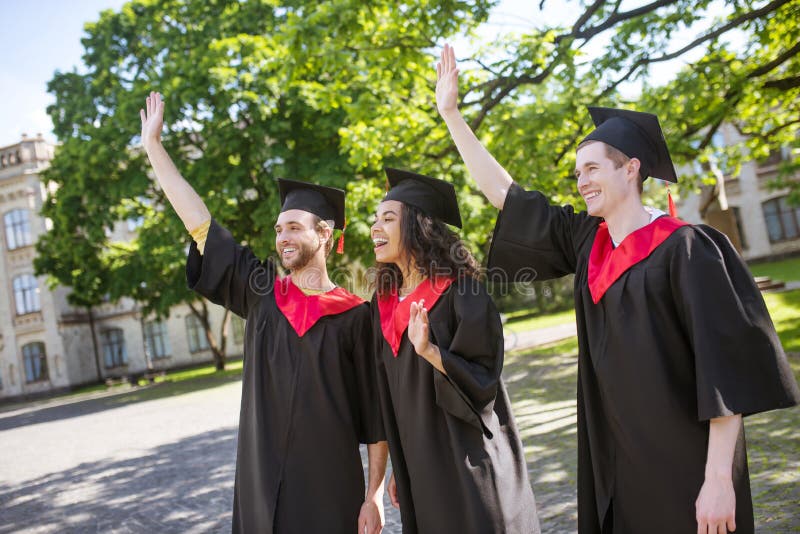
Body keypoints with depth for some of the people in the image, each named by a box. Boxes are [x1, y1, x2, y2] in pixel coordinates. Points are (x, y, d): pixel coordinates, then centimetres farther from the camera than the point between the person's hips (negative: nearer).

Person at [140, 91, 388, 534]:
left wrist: (374, 495, -7)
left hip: (332, 487, -3)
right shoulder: (261, 292, 4)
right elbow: (199, 224, 4)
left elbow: (375, 409, -4)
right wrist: (152, 143, 6)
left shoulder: (354, 316, -6)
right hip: (262, 484, 4)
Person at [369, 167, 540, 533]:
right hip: (419, 469, 6)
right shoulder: (385, 302, 6)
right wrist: (399, 467, 13)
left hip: (468, 466, -6)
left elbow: (483, 379, -14)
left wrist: (429, 351, -30)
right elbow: (391, 394, 11)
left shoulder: (460, 293, -13)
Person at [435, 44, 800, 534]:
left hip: (685, 464, -6)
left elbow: (726, 364, -16)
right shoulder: (585, 241, 6)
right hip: (613, 459, 6)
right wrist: (451, 112, 10)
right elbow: (503, 192, 10)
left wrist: (719, 479, -20)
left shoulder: (684, 248, -12)